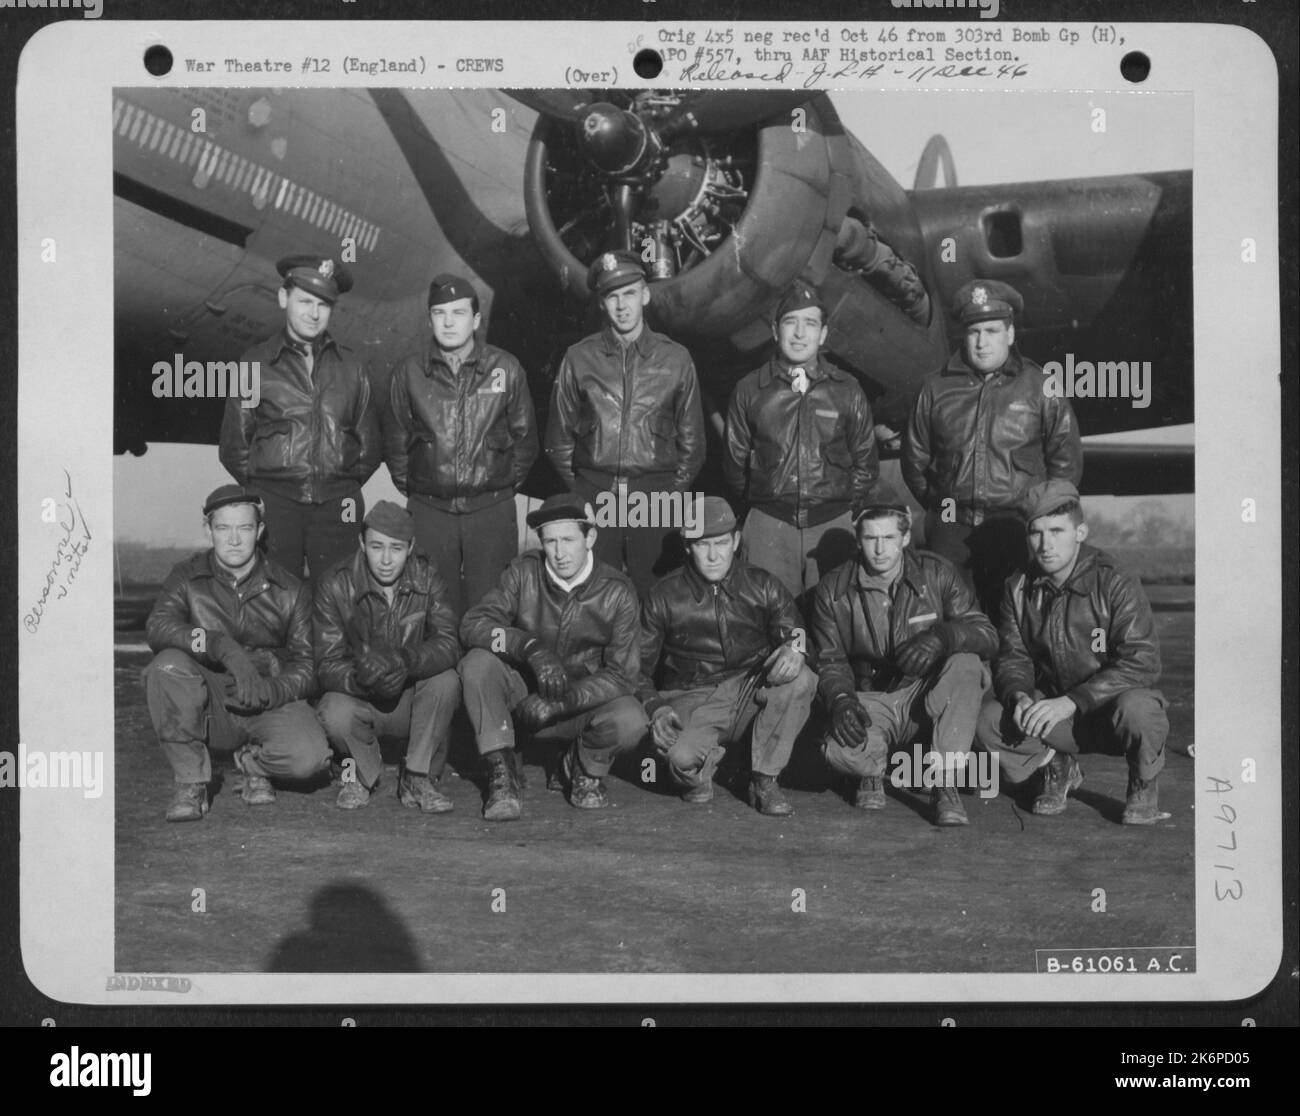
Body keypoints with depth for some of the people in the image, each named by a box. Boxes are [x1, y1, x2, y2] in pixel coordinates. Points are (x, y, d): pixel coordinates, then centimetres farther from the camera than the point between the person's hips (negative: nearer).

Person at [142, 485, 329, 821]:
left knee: (309, 756, -31)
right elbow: (158, 626, -22)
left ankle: (253, 761, 8)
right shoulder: (187, 577, -1)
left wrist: (268, 691, -25)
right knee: (167, 665, -31)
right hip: (211, 710, 0)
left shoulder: (290, 591, 0)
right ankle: (190, 781, -14)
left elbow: (307, 667, -3)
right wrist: (223, 647, -37)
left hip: (273, 702, 0)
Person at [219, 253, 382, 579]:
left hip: (336, 506, 2)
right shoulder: (256, 364, 6)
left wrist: (346, 486, 9)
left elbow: (370, 445, 17)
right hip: (274, 503, -2)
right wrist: (260, 491, 4)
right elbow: (233, 446, 7)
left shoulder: (349, 366, 12)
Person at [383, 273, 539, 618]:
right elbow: (395, 438, 12)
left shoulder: (505, 368, 1)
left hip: (492, 510, -1)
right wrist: (408, 487, 10)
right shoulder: (409, 372, 3)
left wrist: (509, 483, 7)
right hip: (428, 511, 1)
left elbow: (525, 434, 7)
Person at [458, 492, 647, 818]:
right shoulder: (524, 572, -9)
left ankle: (586, 765, 4)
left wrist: (563, 701, -27)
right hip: (523, 692, 1)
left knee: (630, 721, -32)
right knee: (477, 663, -28)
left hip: (582, 703, -1)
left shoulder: (617, 593, -11)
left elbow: (622, 674, -13)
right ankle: (501, 773, -16)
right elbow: (472, 623, -19)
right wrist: (531, 648, -36)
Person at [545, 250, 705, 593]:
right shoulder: (579, 359, 6)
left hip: (655, 495, 0)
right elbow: (559, 436, 11)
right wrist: (578, 489, 6)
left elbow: (691, 440, 10)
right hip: (593, 494, 0)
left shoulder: (675, 359, 6)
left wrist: (673, 490, 4)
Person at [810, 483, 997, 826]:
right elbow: (831, 662, 1)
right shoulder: (834, 591, -3)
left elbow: (986, 634, -12)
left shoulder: (937, 574, -5)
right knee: (839, 751, -34)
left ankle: (945, 784, -23)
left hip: (929, 694, 1)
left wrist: (943, 636, -34)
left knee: (966, 664, -32)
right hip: (870, 701, -1)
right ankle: (873, 769, 7)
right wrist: (841, 700, -22)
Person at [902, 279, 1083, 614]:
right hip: (950, 526, 2)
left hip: (1015, 525, -2)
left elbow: (1067, 460, 8)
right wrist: (937, 506, 12)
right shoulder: (936, 389, 9)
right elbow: (914, 457, 16)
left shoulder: (1041, 388, 4)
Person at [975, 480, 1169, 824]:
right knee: (991, 719, -22)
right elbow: (1012, 656, 2)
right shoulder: (1019, 588, -1)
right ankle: (1056, 768, 8)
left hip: (1110, 707, -4)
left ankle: (1144, 787, -4)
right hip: (1053, 713, 4)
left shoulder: (1116, 585, -17)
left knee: (1136, 708, -38)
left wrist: (1072, 701, -33)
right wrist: (1019, 696, -23)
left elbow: (1142, 663, -25)